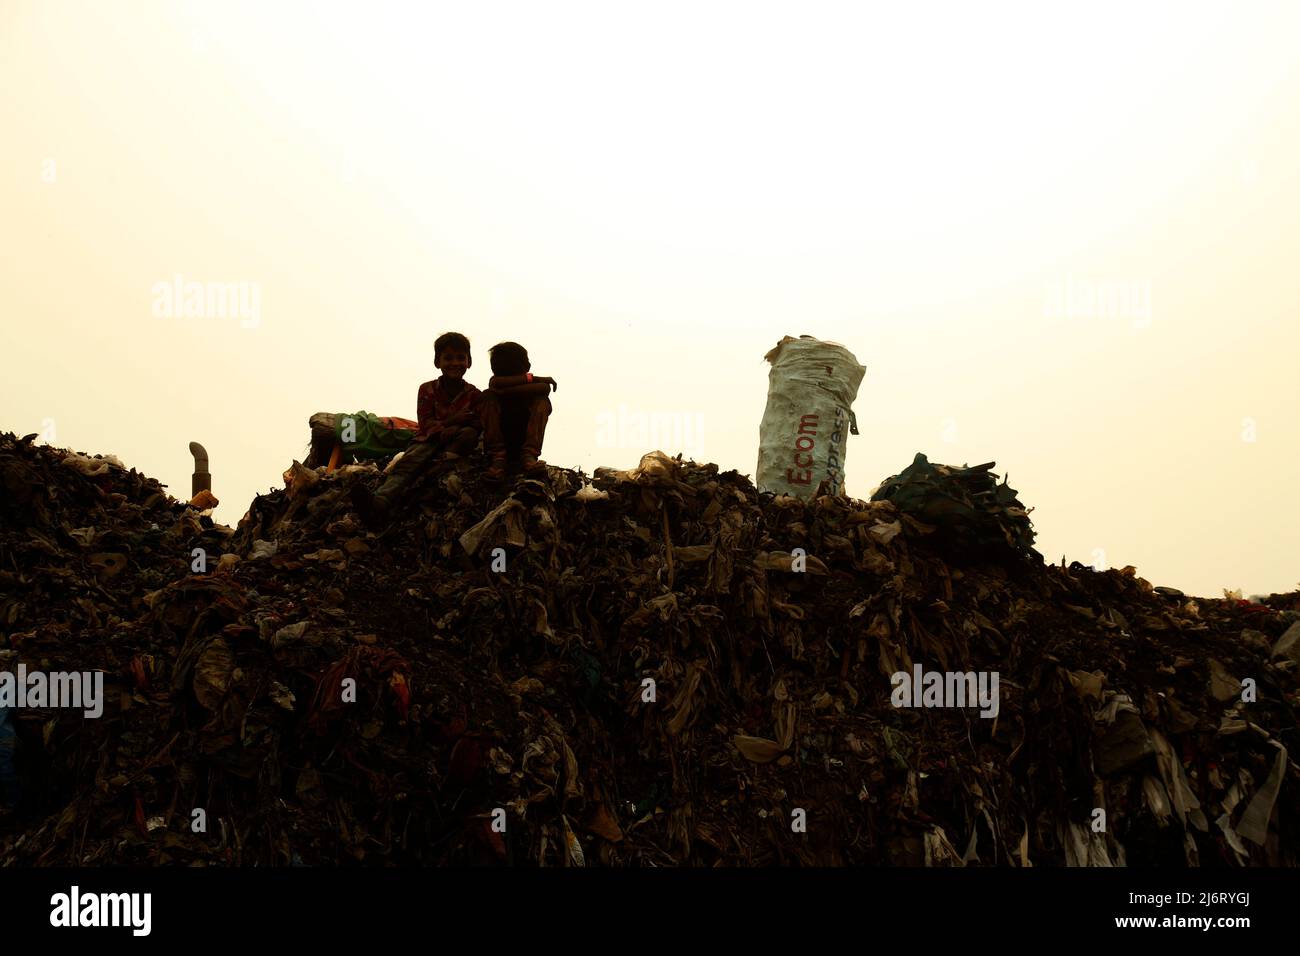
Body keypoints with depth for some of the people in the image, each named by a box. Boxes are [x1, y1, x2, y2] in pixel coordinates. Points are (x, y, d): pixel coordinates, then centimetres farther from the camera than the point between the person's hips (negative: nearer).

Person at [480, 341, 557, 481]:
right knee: (489, 396, -21)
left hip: (524, 441, 1)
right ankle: (498, 458, -32)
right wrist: (531, 378, -24)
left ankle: (528, 455, -30)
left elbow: (546, 388, -28)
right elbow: (496, 383, -29)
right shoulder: (495, 380, -3)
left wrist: (507, 390, -27)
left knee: (542, 400, -18)